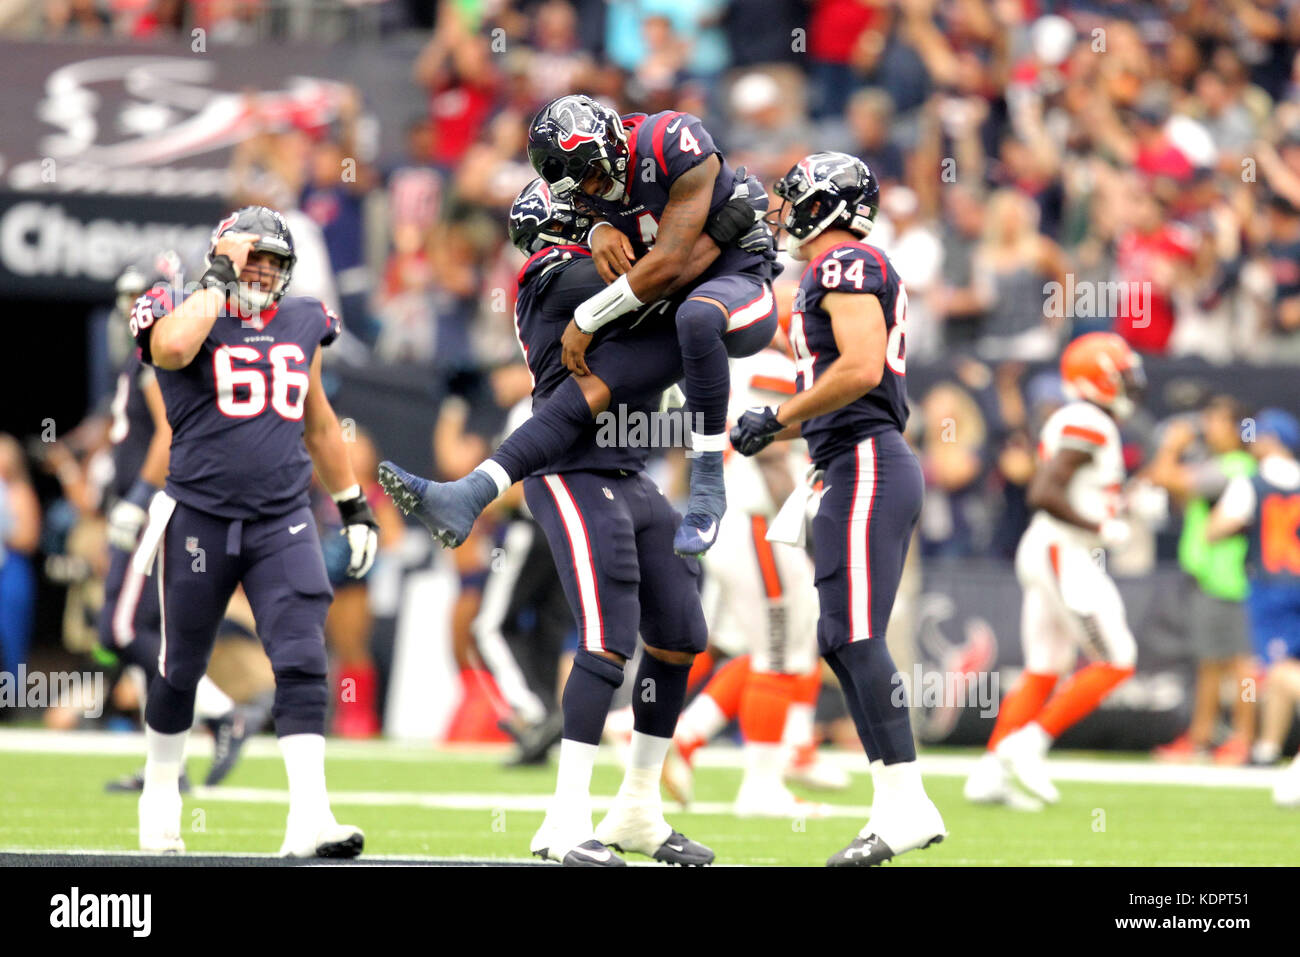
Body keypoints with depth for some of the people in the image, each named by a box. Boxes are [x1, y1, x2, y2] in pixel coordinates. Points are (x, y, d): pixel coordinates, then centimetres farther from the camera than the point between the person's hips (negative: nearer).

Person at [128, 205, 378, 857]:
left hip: (282, 523, 3)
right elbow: (172, 347, -31)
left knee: (302, 662, -12)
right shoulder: (186, 316, -4)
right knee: (181, 668, 10)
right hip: (200, 520, -3)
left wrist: (353, 504, 24)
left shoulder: (301, 326, 11)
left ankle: (308, 820, -18)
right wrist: (219, 282, -19)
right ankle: (159, 795, 32)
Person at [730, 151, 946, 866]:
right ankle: (895, 805, 8)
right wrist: (778, 429, 23)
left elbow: (861, 368, -21)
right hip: (864, 469, 10)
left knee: (856, 637, -14)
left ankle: (908, 803, -17)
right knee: (841, 642, 9)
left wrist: (778, 416, -14)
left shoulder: (846, 266, -8)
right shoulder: (854, 272, 23)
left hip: (866, 467, -10)